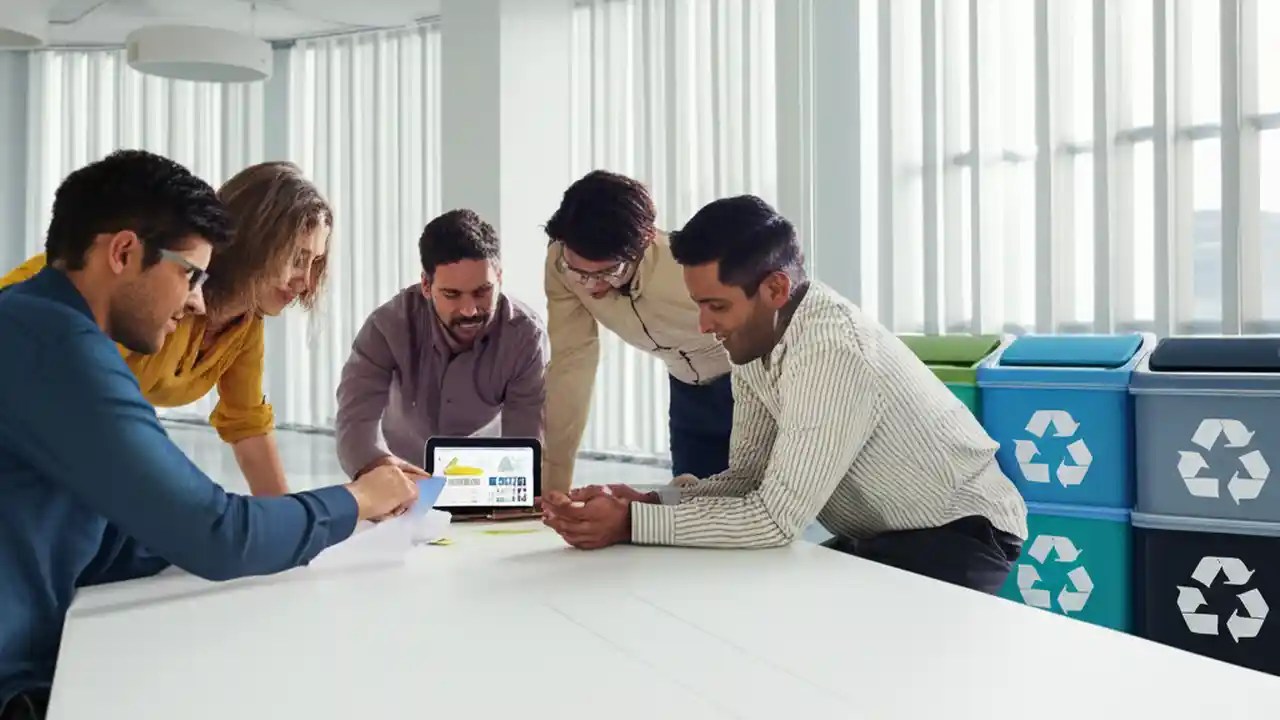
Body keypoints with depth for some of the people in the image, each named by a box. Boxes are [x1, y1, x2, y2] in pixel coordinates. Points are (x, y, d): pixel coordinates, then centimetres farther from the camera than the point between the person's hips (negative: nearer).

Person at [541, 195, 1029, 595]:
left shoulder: (834, 353, -32)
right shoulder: (755, 340, -6)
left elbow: (777, 519, -32)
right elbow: (749, 475, -2)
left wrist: (631, 523, -29)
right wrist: (650, 503, -18)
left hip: (956, 536, -7)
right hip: (879, 536, 7)